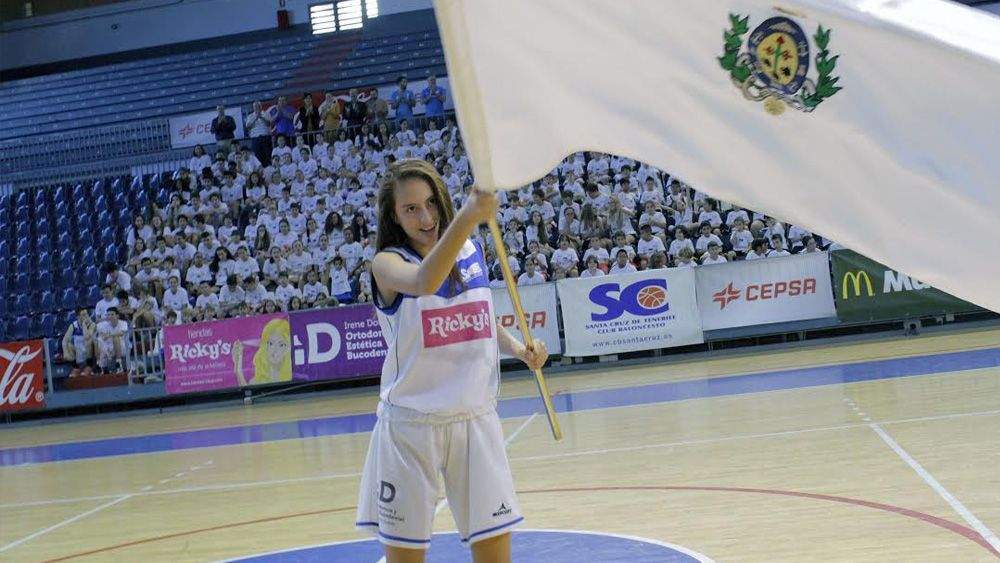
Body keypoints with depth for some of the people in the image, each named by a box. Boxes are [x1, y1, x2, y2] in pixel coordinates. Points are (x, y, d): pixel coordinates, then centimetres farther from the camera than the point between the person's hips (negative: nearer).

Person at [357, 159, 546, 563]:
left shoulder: (472, 251, 5)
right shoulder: (387, 262, -10)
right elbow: (424, 282, -35)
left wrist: (517, 349, 0)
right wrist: (467, 216, -49)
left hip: (476, 417, 4)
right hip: (412, 423, -3)